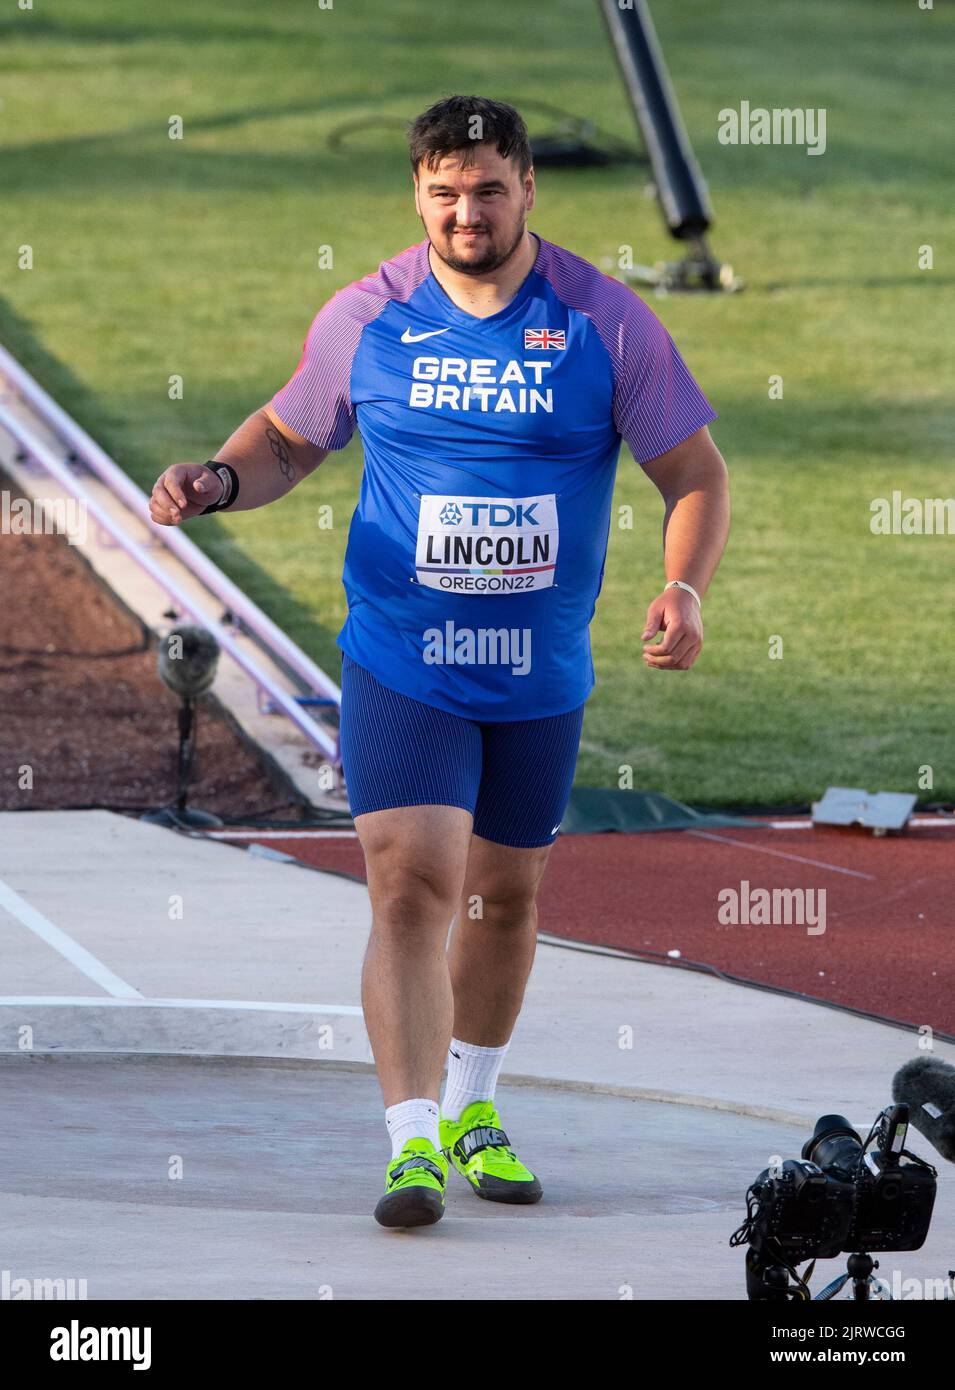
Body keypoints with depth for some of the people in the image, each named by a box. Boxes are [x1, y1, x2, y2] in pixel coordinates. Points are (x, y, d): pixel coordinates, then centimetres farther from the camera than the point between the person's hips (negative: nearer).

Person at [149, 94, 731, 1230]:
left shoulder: (605, 319, -6)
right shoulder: (366, 317, -4)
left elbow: (695, 473, -1)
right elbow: (289, 437, 11)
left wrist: (684, 587, -18)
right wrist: (219, 480, -10)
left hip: (542, 673, 2)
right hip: (401, 660, -2)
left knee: (507, 892, 16)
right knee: (412, 887, -16)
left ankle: (472, 1106, 37)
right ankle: (412, 1143, -17)